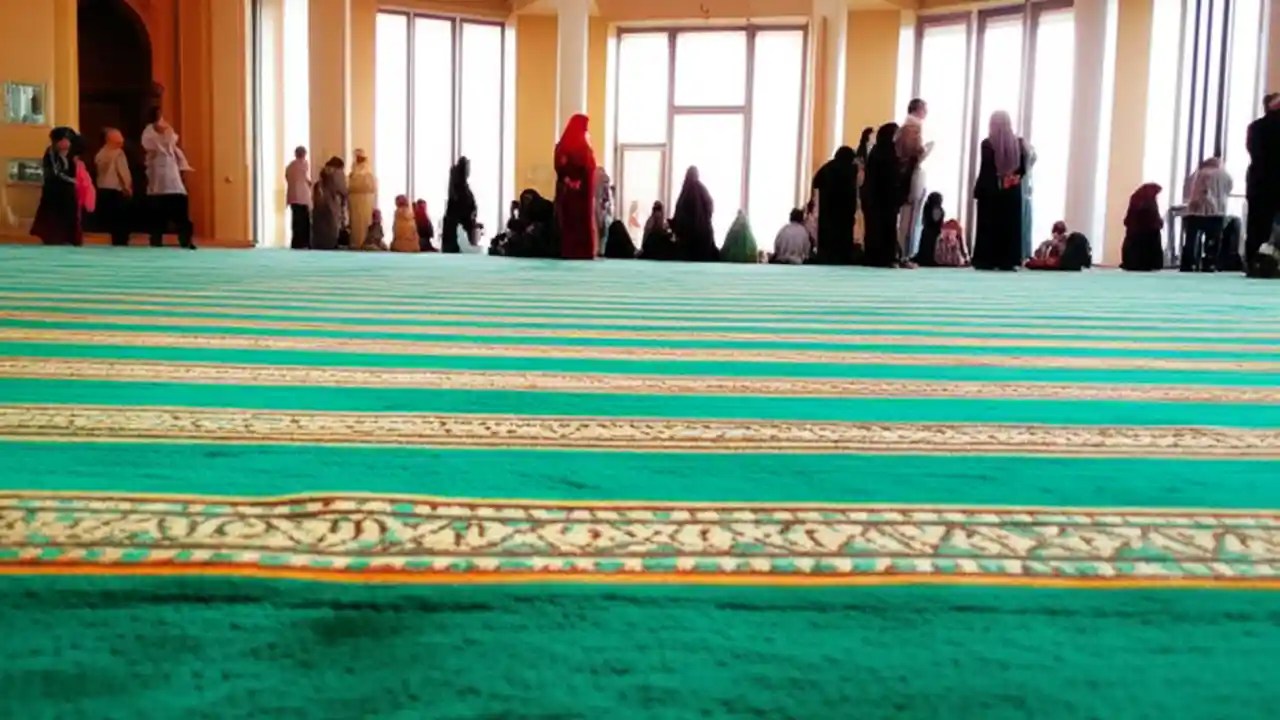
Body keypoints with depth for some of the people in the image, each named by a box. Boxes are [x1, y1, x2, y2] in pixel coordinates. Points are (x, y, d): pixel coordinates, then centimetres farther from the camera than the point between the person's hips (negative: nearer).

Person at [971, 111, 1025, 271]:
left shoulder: (987, 144, -10)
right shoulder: (1018, 143, 3)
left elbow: (985, 170, -11)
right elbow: (1023, 168, 2)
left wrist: (978, 190, -5)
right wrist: (1013, 179, 14)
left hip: (990, 191, -3)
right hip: (1012, 192, 3)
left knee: (988, 226, 2)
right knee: (1010, 226, 7)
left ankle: (986, 260, 0)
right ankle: (1007, 261, 6)